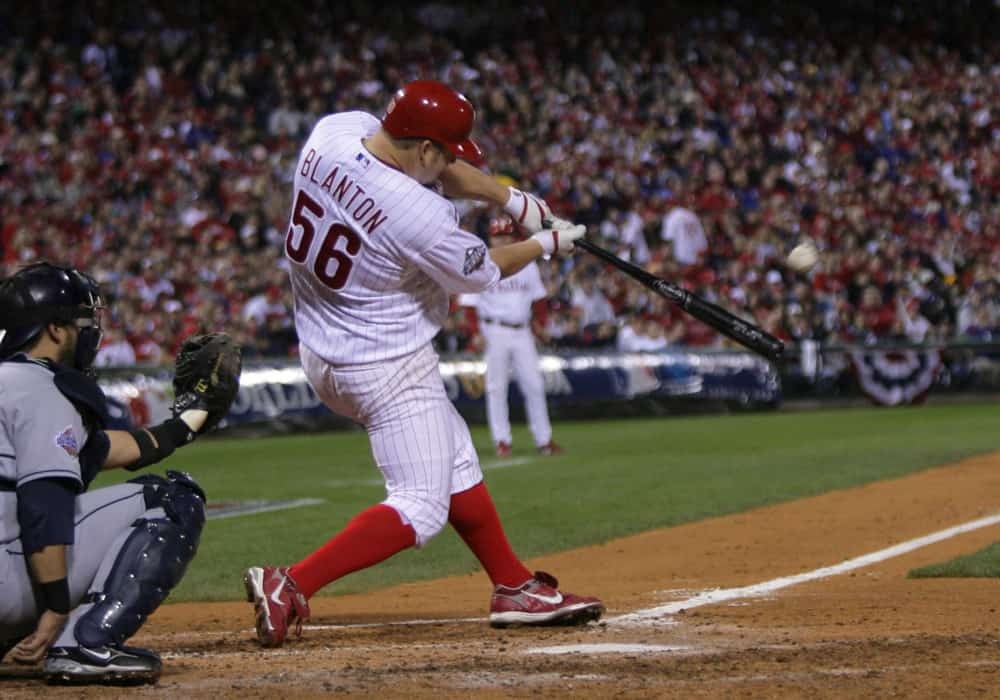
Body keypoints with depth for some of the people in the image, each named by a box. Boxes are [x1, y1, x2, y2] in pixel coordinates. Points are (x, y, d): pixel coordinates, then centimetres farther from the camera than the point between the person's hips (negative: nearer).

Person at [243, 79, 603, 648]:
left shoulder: (334, 131, -9)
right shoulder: (421, 216, -29)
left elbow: (439, 168, 9)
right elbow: (481, 272, -7)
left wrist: (514, 199, 3)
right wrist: (545, 245, 10)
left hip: (322, 350, 10)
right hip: (387, 366, -10)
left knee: (456, 466, 20)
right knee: (422, 509, -3)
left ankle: (516, 588, 30)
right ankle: (292, 585, -15)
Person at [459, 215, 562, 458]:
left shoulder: (527, 265, 8)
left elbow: (538, 298, 16)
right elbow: (469, 304, -5)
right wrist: (476, 334, -14)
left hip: (522, 331, 3)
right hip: (494, 331, -3)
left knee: (534, 385, 2)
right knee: (496, 387, -1)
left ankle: (544, 440, 8)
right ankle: (502, 440, 6)